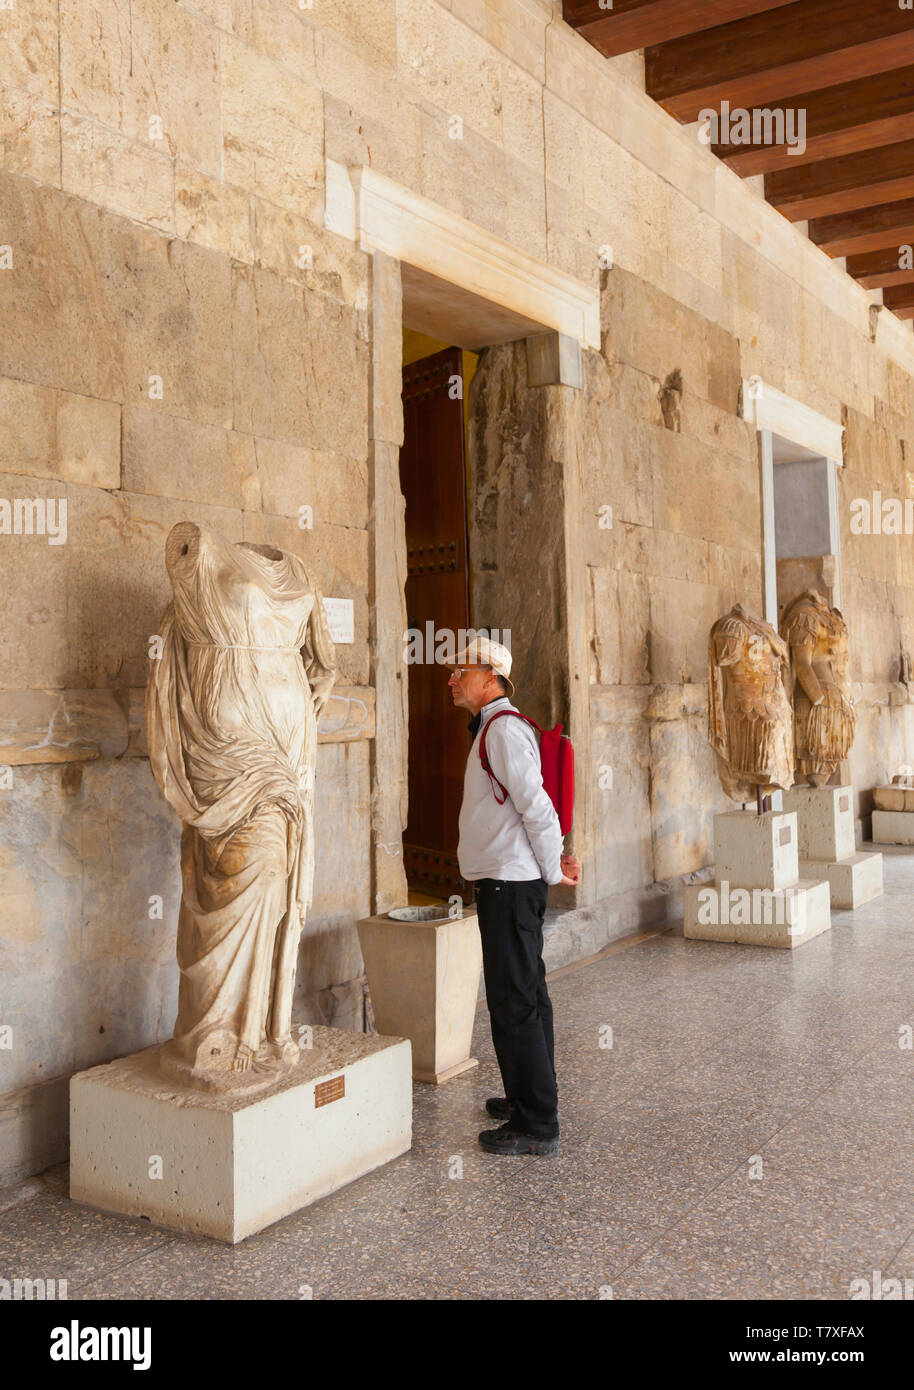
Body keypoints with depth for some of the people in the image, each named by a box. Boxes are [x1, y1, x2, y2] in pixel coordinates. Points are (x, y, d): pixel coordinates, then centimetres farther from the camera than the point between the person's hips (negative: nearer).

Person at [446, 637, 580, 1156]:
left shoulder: (505, 730, -15)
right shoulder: (495, 729, 18)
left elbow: (536, 806, -20)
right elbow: (532, 809, 21)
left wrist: (553, 871, -10)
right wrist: (554, 860, 10)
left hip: (510, 884, -11)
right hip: (507, 883, 11)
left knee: (514, 1002, -6)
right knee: (525, 996, 19)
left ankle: (537, 1125, 1)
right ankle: (531, 1098, 32)